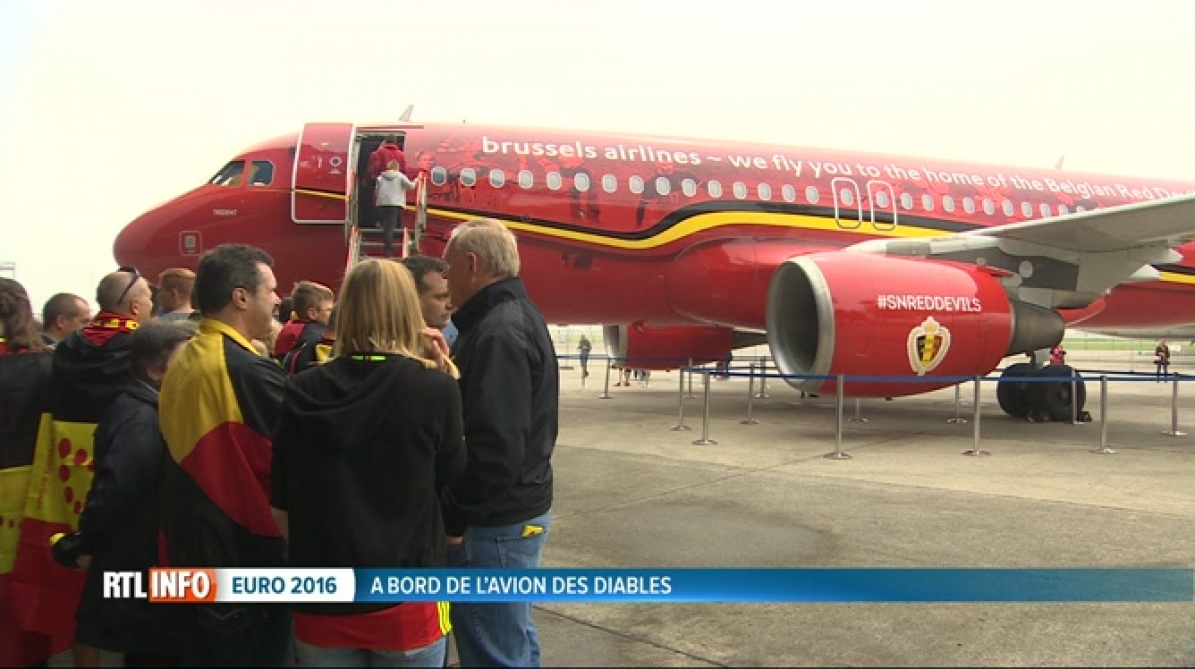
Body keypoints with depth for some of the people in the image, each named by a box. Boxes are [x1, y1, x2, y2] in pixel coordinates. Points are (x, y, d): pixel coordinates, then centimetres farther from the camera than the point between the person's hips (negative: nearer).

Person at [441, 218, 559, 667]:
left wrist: (454, 518, -19)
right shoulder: (515, 316, 12)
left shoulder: (498, 333, -21)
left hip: (494, 525, -10)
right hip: (516, 511, 10)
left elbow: (495, 446, -29)